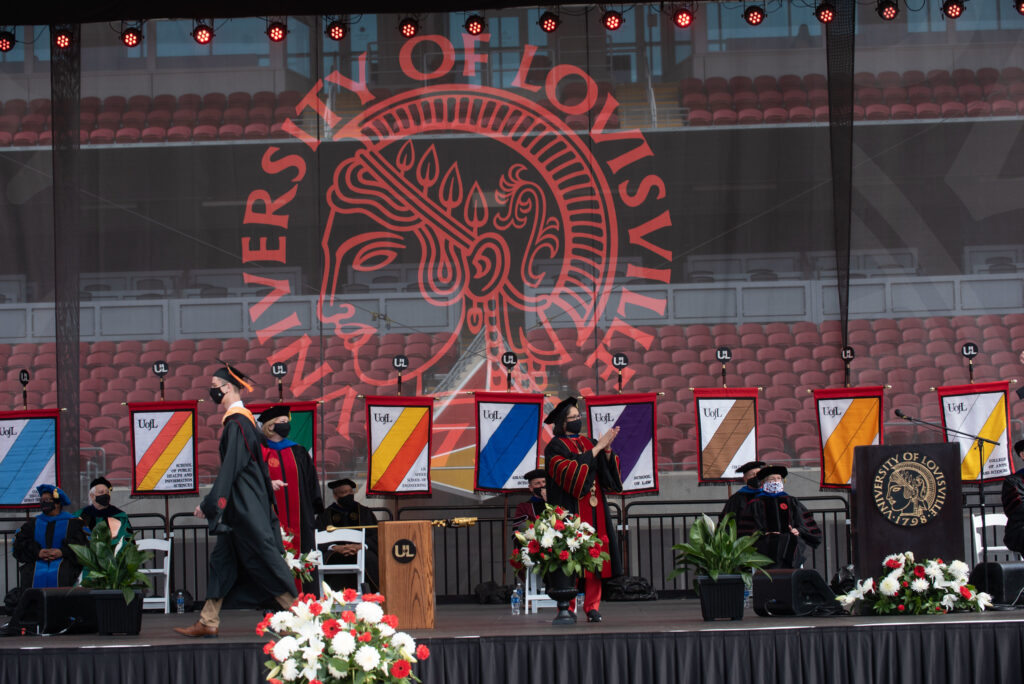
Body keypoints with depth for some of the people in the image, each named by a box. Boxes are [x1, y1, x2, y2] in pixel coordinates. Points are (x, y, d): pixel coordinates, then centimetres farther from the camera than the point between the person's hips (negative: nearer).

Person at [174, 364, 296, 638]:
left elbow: (230, 468, -20)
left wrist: (209, 503, -18)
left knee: (263, 557, -6)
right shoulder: (243, 419, 13)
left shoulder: (236, 423, -16)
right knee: (223, 559, 9)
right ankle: (208, 622, 11)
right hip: (240, 505, 10)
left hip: (246, 507, -10)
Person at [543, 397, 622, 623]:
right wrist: (597, 448, -13)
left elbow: (607, 474, 9)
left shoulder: (588, 443, 17)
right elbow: (572, 471, -16)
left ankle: (592, 607, 0)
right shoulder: (555, 447, -1)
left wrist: (607, 450, -8)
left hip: (594, 511, 5)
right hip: (570, 510, -5)